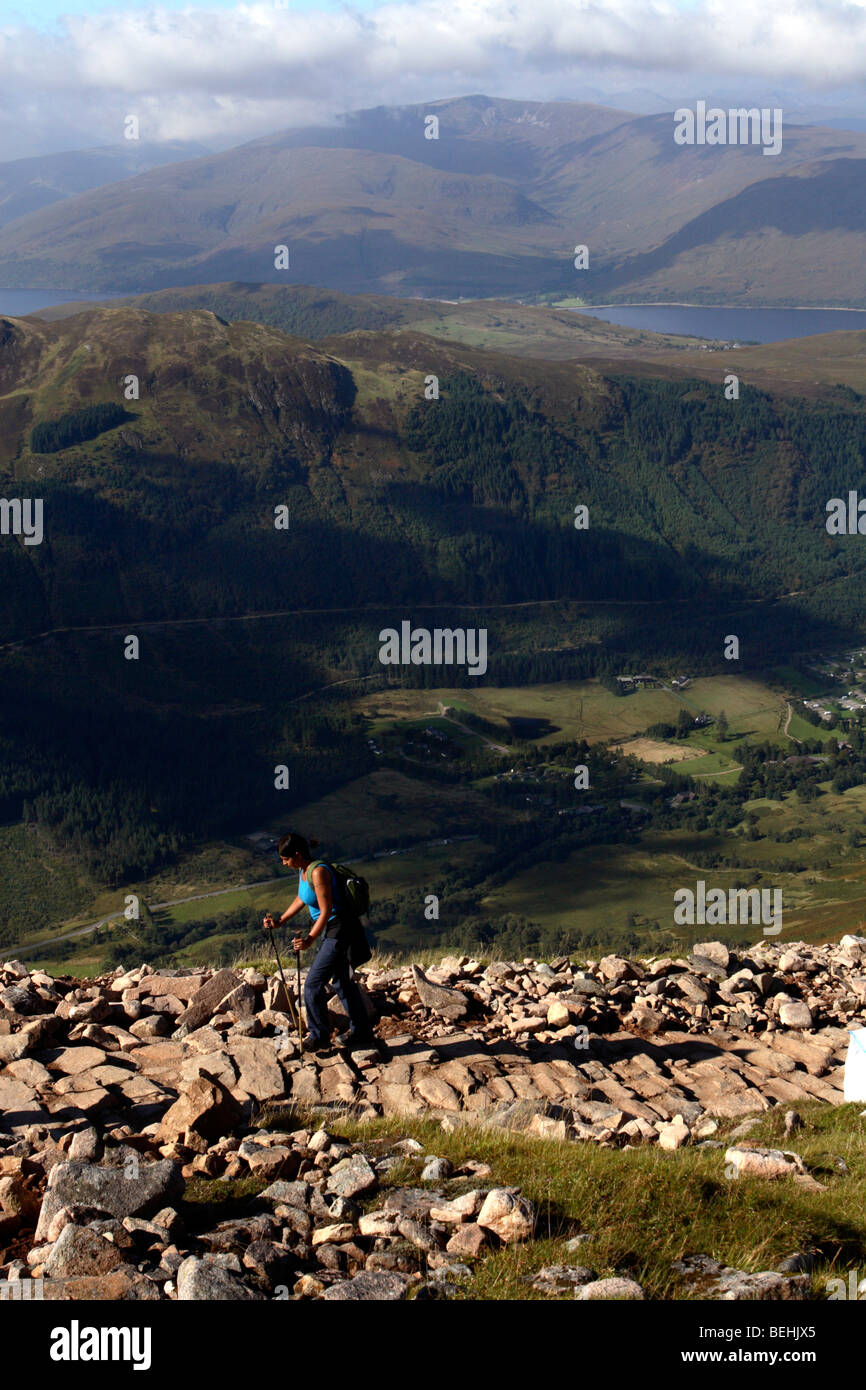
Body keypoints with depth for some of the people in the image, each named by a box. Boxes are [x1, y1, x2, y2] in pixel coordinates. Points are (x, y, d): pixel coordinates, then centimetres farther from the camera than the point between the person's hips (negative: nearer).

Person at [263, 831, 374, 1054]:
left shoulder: (318, 872, -25)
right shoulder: (303, 871, 5)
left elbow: (326, 911, -24)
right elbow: (301, 900, 20)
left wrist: (310, 940, -29)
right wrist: (279, 922, 15)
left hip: (338, 932, -10)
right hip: (328, 932, 10)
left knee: (313, 984, -6)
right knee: (342, 982, 18)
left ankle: (319, 1038, 6)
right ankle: (362, 1034, 29)